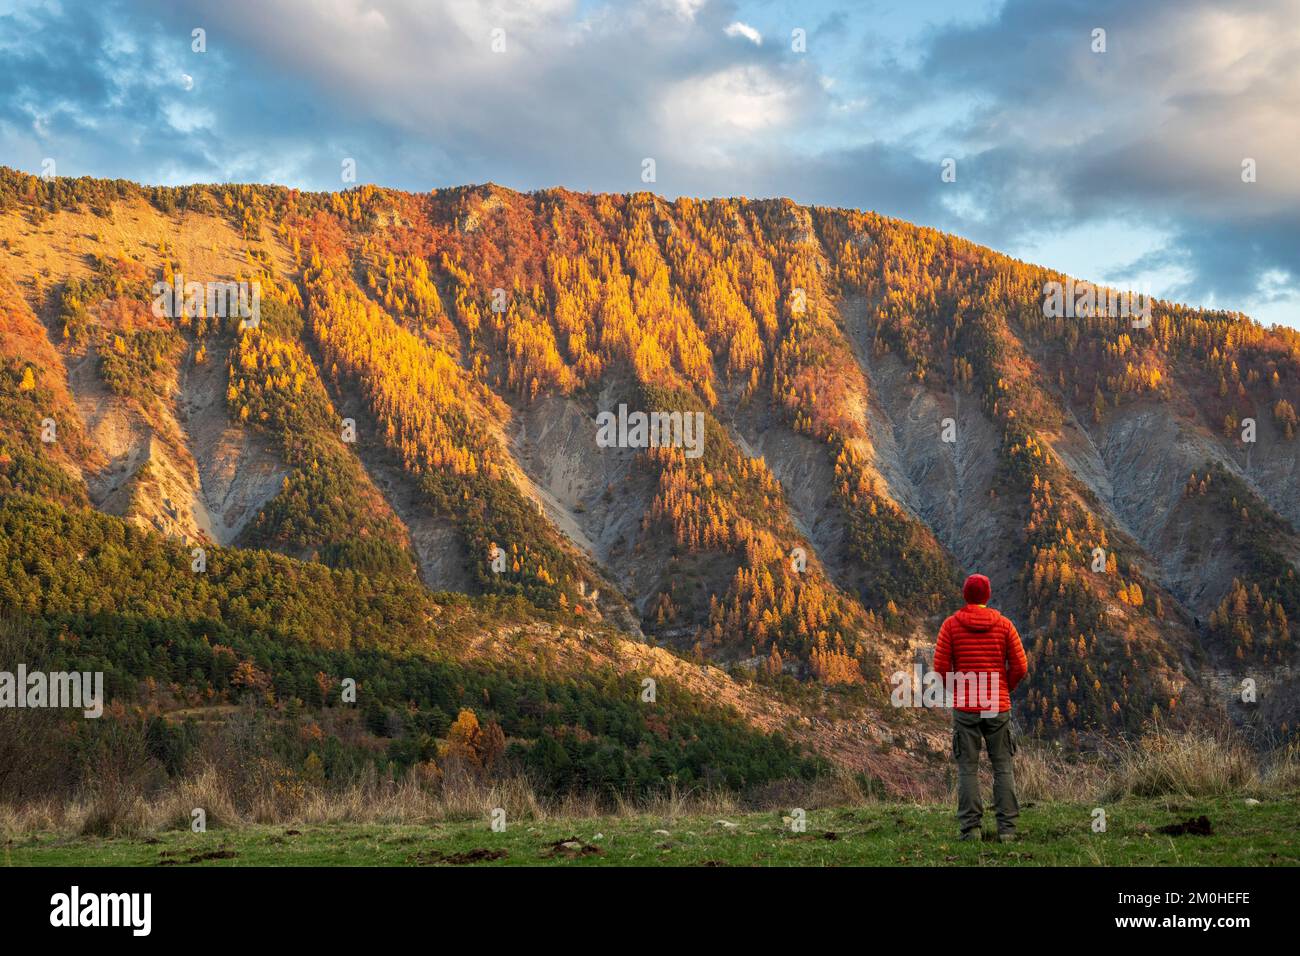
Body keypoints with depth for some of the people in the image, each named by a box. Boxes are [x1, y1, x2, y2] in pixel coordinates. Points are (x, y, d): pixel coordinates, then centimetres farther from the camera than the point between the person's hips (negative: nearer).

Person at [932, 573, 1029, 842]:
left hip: (964, 707, -1)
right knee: (1002, 767, 7)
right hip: (998, 708, 1)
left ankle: (971, 827, -3)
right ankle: (1006, 828, 1)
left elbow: (941, 667, -3)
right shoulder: (1004, 625, 2)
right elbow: (1020, 666, -1)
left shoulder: (951, 625, -1)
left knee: (968, 768, 3)